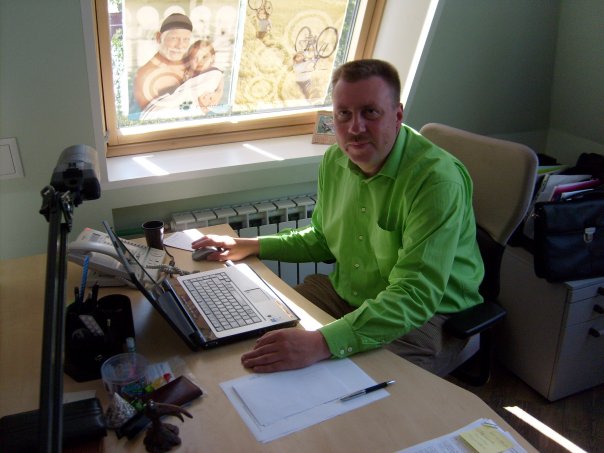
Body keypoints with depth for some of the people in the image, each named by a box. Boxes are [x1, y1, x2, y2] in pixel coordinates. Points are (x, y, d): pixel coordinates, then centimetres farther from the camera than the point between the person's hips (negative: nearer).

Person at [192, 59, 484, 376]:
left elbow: (415, 296, -34)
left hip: (427, 315, -6)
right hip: (346, 293, 7)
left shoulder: (437, 178, -27)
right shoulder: (336, 159, -1)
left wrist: (321, 343, -45)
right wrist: (250, 246, 6)